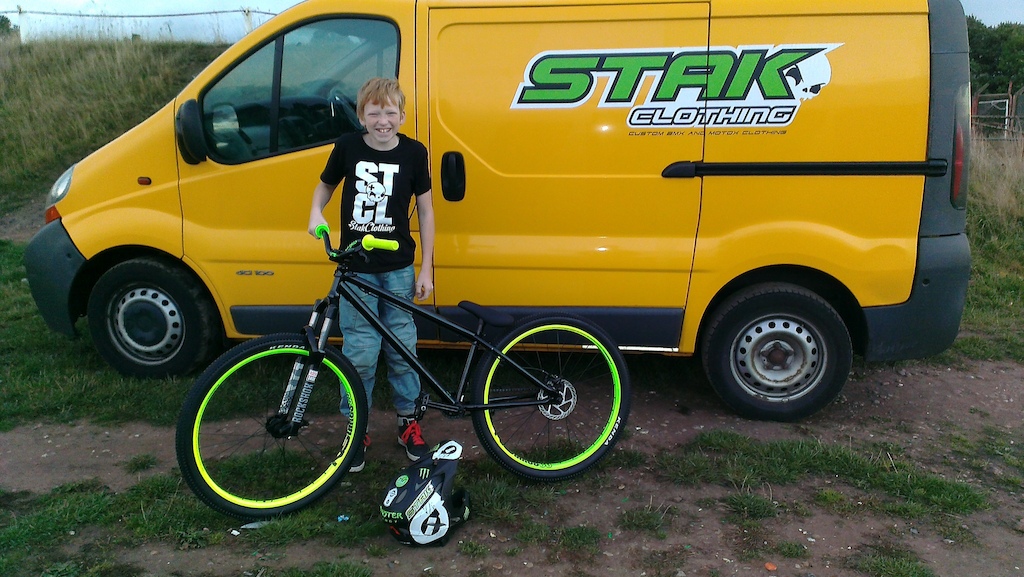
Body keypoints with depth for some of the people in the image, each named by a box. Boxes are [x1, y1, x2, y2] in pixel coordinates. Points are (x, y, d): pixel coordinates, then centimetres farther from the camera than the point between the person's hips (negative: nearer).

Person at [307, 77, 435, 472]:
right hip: (355, 268, 0)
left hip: (399, 268, 0)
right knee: (360, 354, 1)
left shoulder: (414, 153, -4)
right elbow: (325, 185, 14)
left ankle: (408, 421, 27)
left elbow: (425, 209, 2)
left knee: (402, 347, 9)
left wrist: (426, 268, 1)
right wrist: (316, 214, -9)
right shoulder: (348, 147, -3)